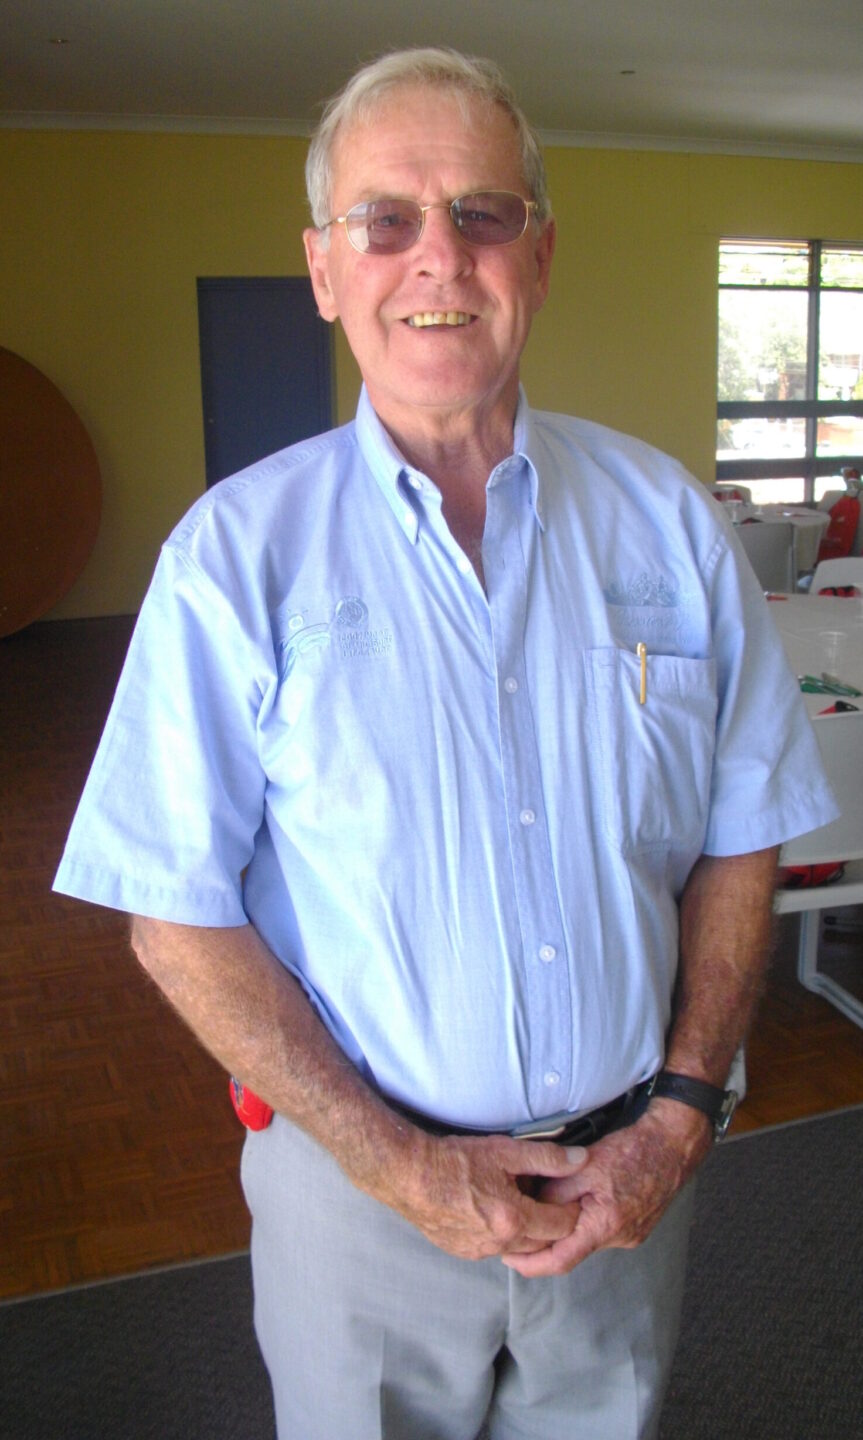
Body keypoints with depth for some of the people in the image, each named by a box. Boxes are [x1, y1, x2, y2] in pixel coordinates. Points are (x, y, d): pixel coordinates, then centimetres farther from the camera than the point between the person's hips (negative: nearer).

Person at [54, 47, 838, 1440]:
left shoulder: (667, 521, -4)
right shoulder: (237, 555, -11)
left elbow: (738, 843, 1)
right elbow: (182, 918, -11)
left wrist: (679, 1113, -7)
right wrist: (397, 1162, -15)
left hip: (627, 1168, 3)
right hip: (359, 1172, -2)